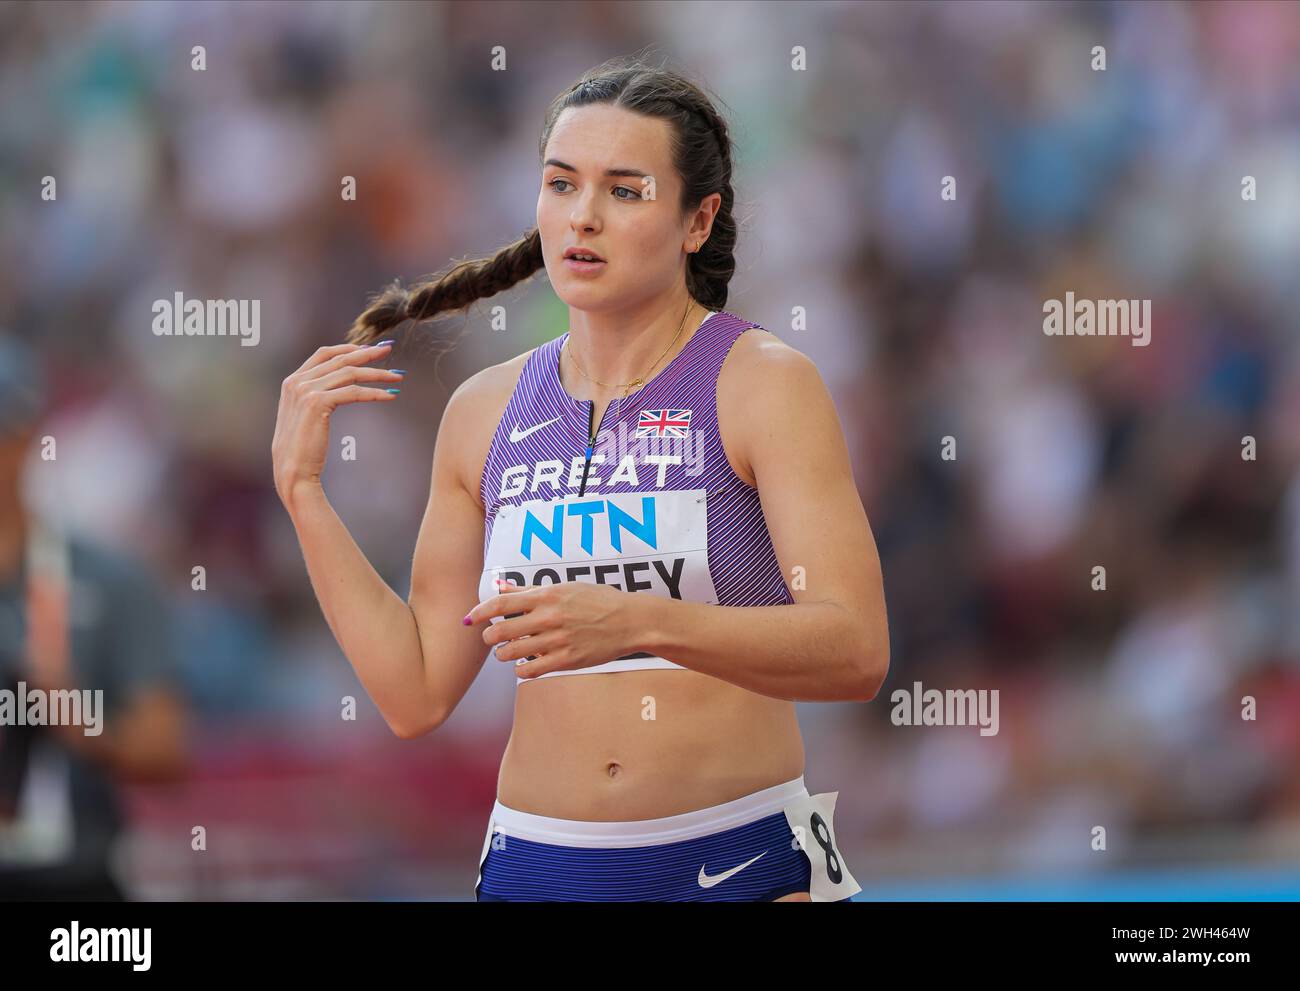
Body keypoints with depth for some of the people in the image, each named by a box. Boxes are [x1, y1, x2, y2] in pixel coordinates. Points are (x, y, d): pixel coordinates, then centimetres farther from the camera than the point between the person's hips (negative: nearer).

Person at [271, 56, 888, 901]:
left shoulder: (763, 383, -6)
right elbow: (417, 694, 7)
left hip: (742, 864, -4)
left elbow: (857, 651, -18)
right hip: (536, 867, 4)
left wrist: (639, 623, -32)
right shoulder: (487, 413, 8)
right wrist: (301, 486, 4)